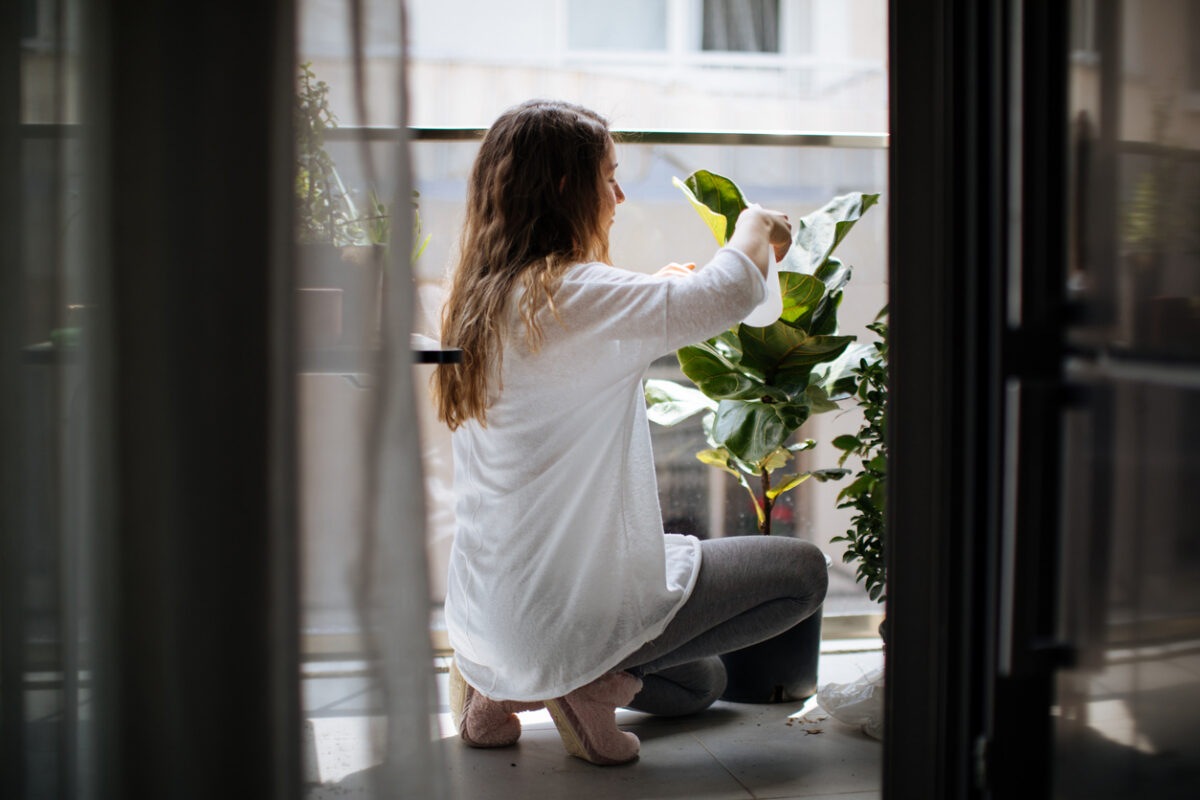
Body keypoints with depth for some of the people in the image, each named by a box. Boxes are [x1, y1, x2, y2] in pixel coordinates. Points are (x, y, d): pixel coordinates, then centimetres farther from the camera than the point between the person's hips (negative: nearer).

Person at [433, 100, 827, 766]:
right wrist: (756, 226, -5)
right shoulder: (566, 293, -21)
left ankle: (501, 685, 13)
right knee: (802, 570, 3)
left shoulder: (478, 296, 6)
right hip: (565, 604, -9)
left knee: (700, 683, 29)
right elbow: (731, 294, -27)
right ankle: (599, 680, -2)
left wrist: (658, 292, 21)